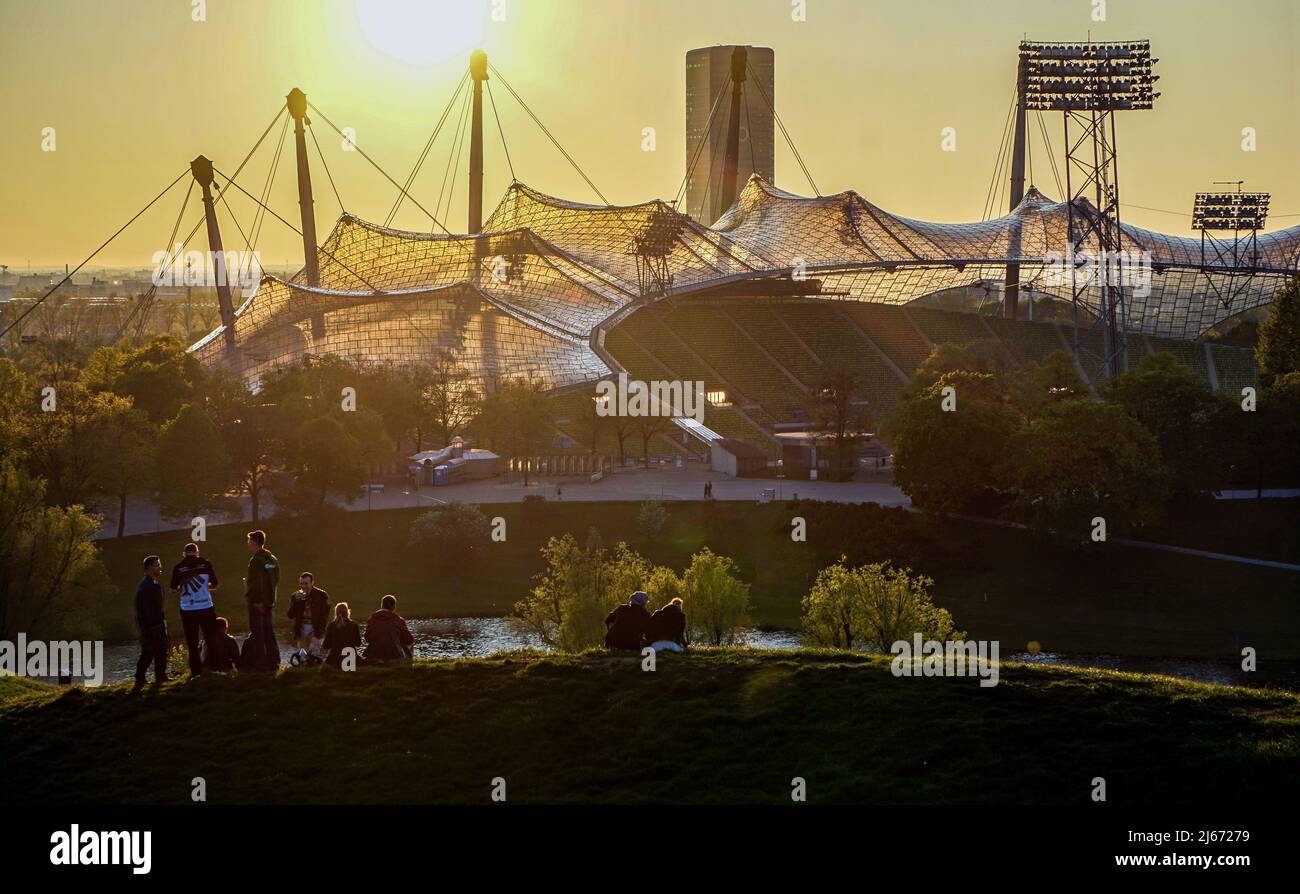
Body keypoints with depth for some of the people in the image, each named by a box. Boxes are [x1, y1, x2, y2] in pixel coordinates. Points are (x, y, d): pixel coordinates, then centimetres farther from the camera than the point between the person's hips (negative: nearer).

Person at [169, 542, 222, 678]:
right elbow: (214, 585, 7)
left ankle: (196, 671, 4)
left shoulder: (178, 567, -1)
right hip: (206, 608, 0)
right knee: (211, 640, 10)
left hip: (187, 610, 0)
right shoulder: (205, 563, 0)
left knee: (192, 642, 6)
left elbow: (173, 589, 3)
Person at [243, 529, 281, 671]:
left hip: (257, 601, -8)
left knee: (257, 632, -2)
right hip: (269, 600, 8)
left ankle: (260, 663, -1)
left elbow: (256, 583, -22)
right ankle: (273, 661, 16)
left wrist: (257, 601, -17)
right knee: (269, 632, 14)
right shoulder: (272, 559, 9)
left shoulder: (256, 560, -16)